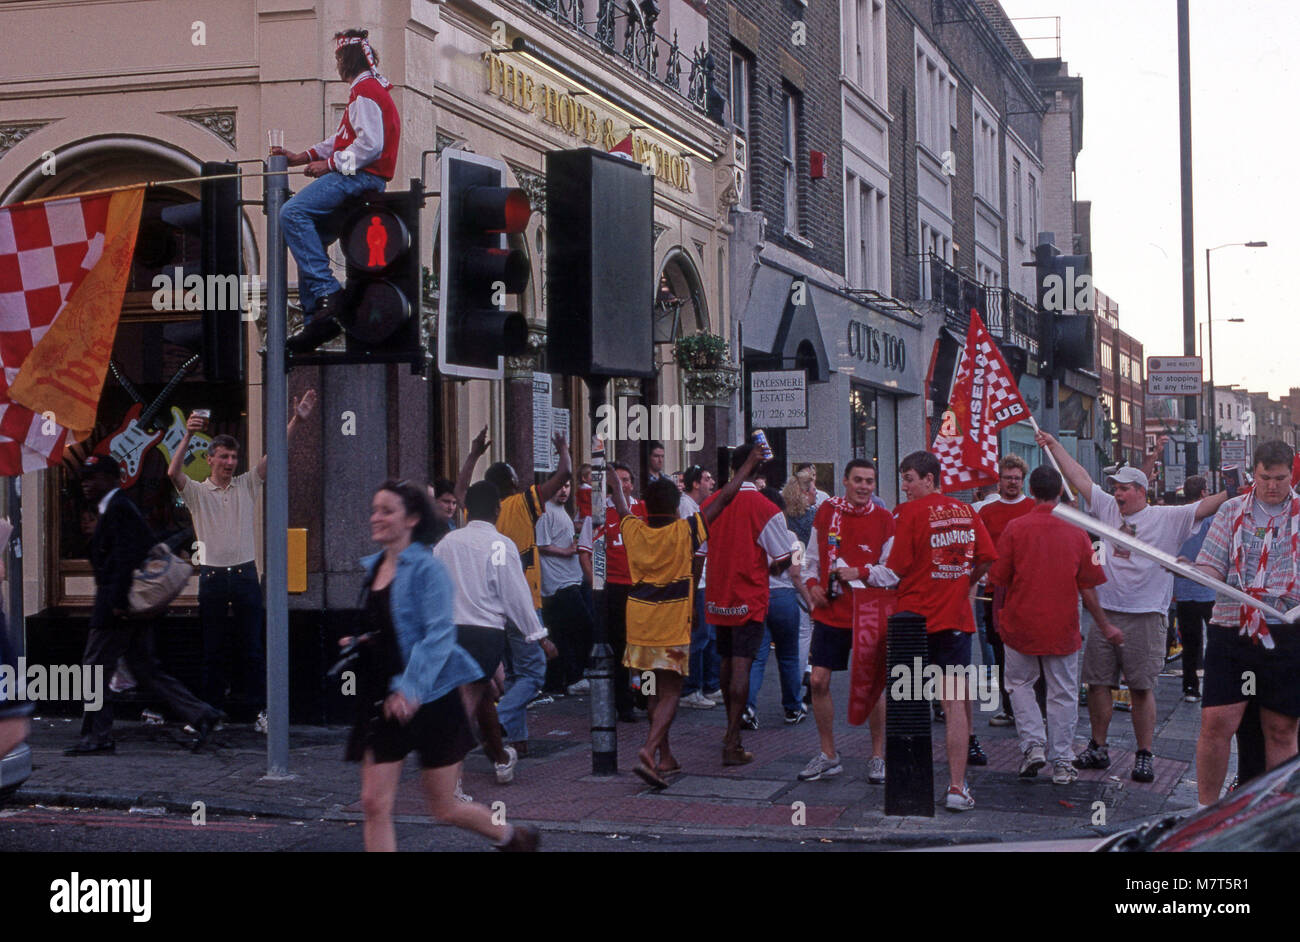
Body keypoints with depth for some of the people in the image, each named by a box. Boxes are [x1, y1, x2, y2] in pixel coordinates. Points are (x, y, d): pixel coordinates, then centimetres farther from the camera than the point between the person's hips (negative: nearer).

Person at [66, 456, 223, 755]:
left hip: (117, 609, -10)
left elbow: (125, 557, -22)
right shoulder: (119, 506, 18)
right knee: (146, 669, 10)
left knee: (95, 669, -1)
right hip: (133, 607, 10)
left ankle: (97, 737, 7)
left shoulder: (118, 509, -13)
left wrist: (117, 602, -24)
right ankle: (201, 715, 6)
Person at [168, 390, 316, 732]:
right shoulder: (197, 492, 3)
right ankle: (211, 712, 14)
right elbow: (173, 472, -16)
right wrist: (188, 436, -30)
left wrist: (296, 421, -12)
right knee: (212, 651, 6)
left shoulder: (248, 485, 9)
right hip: (212, 576, -1)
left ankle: (261, 710, 7)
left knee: (252, 649, 3)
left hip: (245, 575, 1)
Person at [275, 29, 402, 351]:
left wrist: (329, 164, -15)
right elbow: (343, 139, 28)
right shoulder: (371, 89, 26)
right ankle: (316, 319, 9)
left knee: (292, 213, -24)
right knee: (309, 240, 11)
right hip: (359, 181, 11)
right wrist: (302, 157, 21)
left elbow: (370, 145, -21)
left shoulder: (365, 90, -8)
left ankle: (328, 292, -31)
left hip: (361, 177, -11)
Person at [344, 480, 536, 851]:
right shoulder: (369, 569, 9)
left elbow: (439, 634, -17)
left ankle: (514, 837, 32)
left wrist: (410, 688, -27)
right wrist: (354, 641, -1)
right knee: (375, 804, -3)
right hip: (379, 700, 6)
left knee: (445, 808, 5)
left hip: (431, 700, -6)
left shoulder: (427, 568, -10)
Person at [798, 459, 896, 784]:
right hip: (829, 612, 2)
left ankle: (878, 757, 17)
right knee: (819, 681, 0)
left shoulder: (884, 520, -3)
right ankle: (828, 755, 14)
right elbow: (812, 557, 14)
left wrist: (861, 572, -16)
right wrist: (812, 583, -2)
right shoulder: (826, 512, 4)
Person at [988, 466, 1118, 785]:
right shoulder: (1076, 532, -3)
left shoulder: (1015, 528, -8)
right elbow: (1087, 588, 1)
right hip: (1062, 627, 1)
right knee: (1063, 693, 9)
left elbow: (1000, 580, -3)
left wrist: (999, 614, 14)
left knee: (1019, 684, 18)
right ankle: (1061, 763, 12)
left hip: (1021, 623, -1)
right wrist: (1105, 626, 11)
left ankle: (1033, 745, 4)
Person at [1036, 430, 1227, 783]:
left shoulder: (1167, 518, 0)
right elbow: (1079, 477, 14)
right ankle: (1098, 748, 20)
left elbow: (1204, 507, -8)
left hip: (1145, 617, -4)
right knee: (1098, 683, 8)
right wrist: (1054, 445, 14)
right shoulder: (1108, 508, 11)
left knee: (1142, 687, -1)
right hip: (1105, 613, 4)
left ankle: (1144, 755, 8)